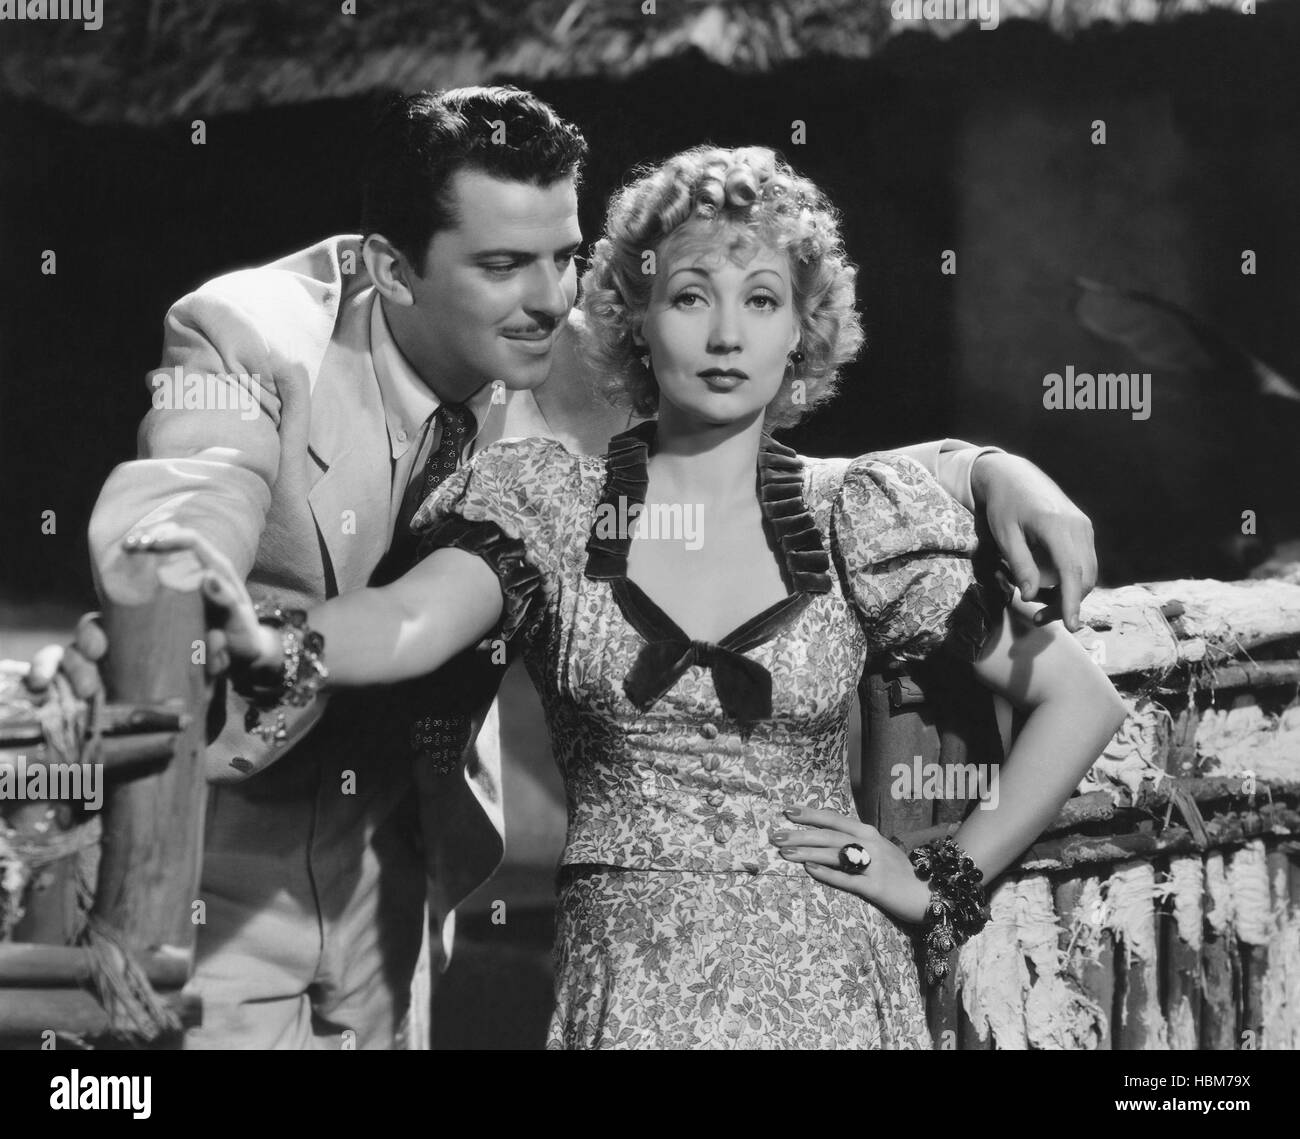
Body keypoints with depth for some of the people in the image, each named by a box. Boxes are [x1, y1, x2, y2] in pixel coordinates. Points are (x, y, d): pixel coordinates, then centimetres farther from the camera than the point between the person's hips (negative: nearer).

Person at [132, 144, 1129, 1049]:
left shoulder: (855, 521, 1)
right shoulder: (551, 507, 1)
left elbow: (1082, 699, 6)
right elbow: (411, 622, -20)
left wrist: (949, 884, 0)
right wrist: (273, 643, -40)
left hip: (828, 985, 1)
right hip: (625, 984, 0)